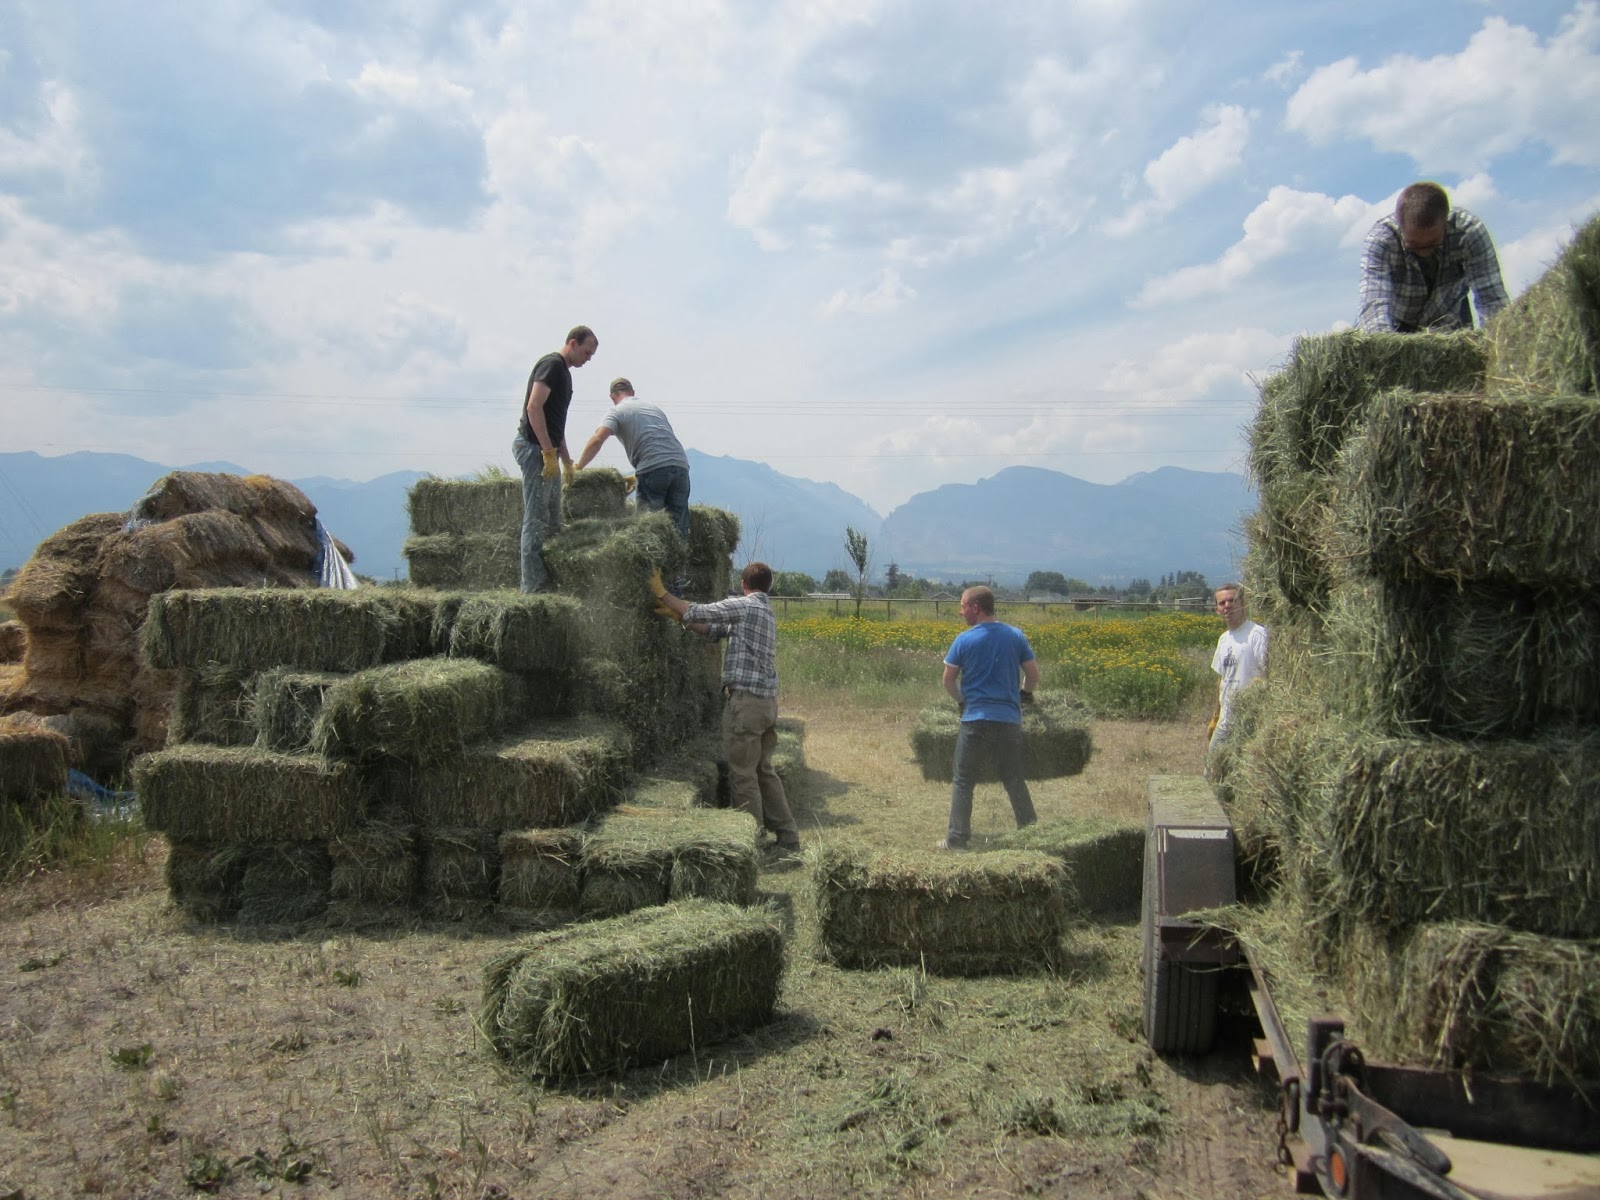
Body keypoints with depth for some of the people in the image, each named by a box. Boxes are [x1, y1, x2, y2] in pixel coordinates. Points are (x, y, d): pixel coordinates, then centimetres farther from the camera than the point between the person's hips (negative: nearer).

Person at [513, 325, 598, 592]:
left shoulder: (563, 371, 20)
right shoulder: (552, 365, -10)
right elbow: (534, 407, -20)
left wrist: (566, 460, 24)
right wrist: (549, 453, -22)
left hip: (547, 452, 10)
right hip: (534, 447, -10)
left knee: (552, 521, 12)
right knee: (536, 520, -9)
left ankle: (547, 585, 18)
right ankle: (533, 588, -6)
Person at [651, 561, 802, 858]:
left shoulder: (742, 606, -8)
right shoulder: (766, 612, 19)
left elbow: (697, 613, -7)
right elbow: (714, 629, 20)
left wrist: (662, 593, 6)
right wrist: (674, 613, 20)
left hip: (745, 700, -9)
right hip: (768, 701, 9)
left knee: (743, 773, -1)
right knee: (764, 771, 15)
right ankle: (787, 838, 17)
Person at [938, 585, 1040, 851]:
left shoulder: (964, 640, -5)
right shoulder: (1015, 635, 3)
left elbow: (948, 681, 0)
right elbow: (1033, 675, 6)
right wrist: (1024, 694, 26)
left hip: (976, 720, -3)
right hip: (1010, 720, 3)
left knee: (962, 782, 6)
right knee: (1014, 780, 15)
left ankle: (956, 840, 5)